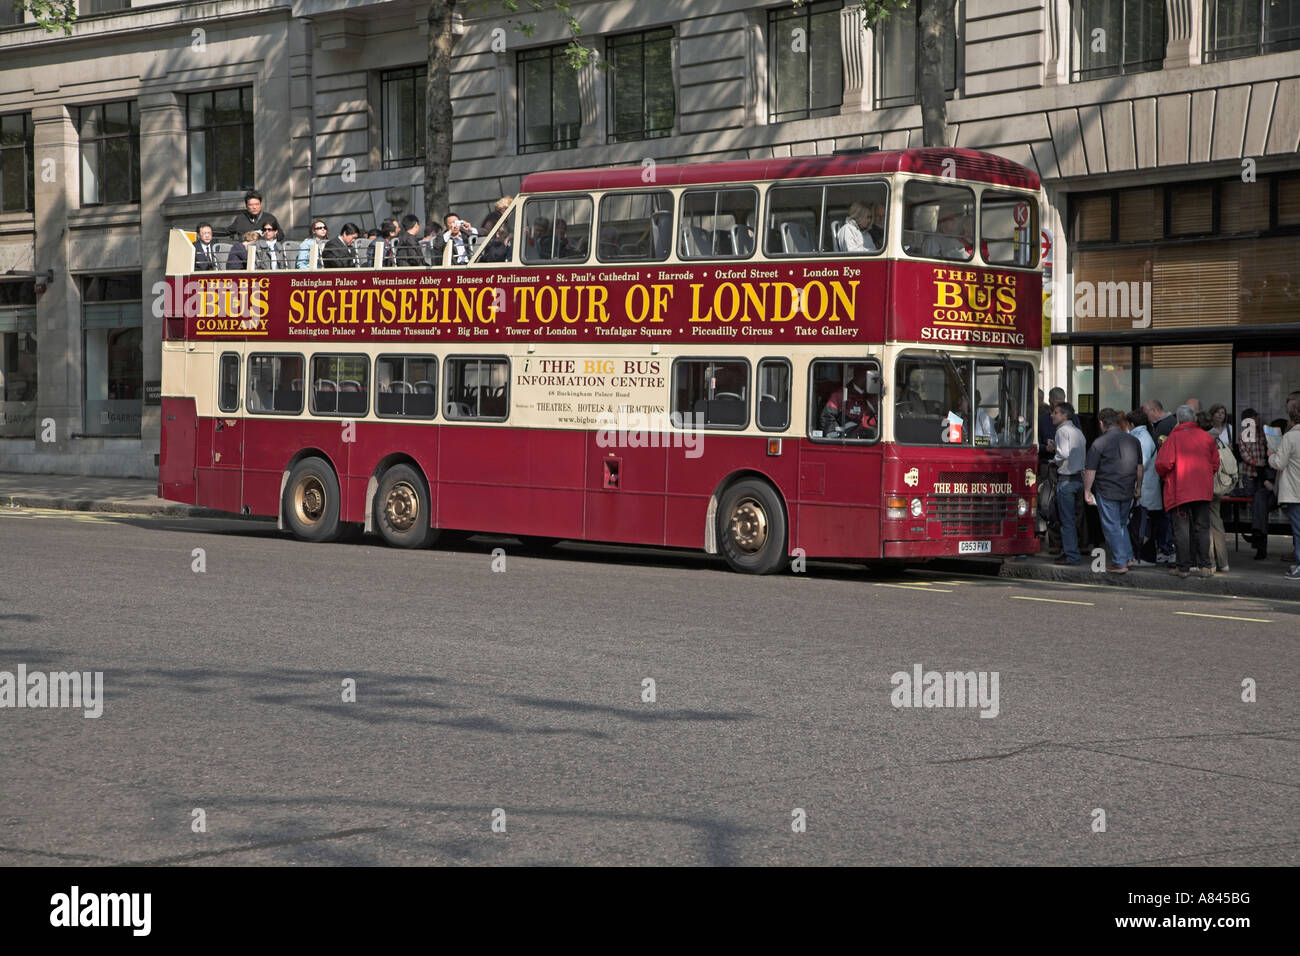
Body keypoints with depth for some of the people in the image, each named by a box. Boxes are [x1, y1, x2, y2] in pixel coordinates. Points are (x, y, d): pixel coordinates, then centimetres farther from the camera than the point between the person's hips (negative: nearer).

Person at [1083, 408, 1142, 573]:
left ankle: (1120, 563, 2)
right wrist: (1138, 487, 24)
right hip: (1127, 491, 6)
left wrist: (1087, 491, -2)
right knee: (1122, 524, 22)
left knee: (1112, 527, 1)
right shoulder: (1133, 441, 6)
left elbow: (1090, 470, -11)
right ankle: (1129, 557, 20)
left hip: (1107, 492, -6)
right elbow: (1139, 467, 14)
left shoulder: (1100, 443, -12)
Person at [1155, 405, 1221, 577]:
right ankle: (1204, 565, 9)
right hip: (1203, 490, 4)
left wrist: (1165, 476, 7)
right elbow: (1215, 463, 9)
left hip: (1180, 490, -4)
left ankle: (1184, 567, 1)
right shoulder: (1207, 437, 6)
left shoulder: (1174, 437, -8)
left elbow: (1164, 463, -14)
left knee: (1182, 529, 1)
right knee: (1202, 527, 10)